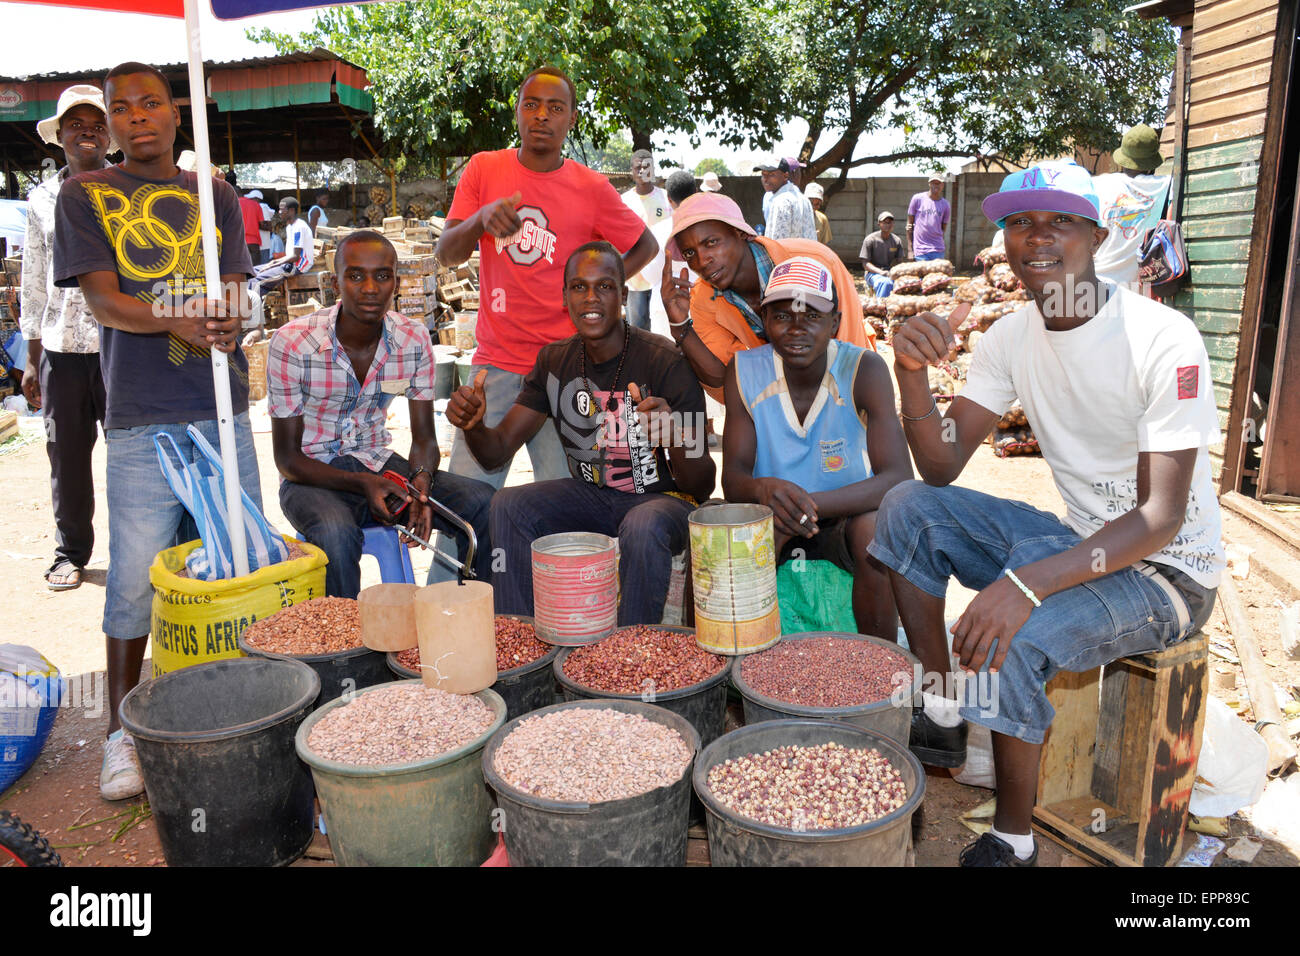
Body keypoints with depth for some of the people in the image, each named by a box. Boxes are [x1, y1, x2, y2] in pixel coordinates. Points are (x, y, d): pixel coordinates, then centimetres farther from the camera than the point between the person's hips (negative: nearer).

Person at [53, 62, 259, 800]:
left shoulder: (215, 195, 15)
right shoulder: (87, 195, 8)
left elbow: (236, 294, 6)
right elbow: (104, 299, -3)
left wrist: (223, 317, -18)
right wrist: (179, 322, -21)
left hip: (223, 407, 3)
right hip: (141, 415, -2)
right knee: (135, 578, -2)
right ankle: (123, 731, 14)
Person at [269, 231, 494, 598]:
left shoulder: (414, 339, -6)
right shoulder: (291, 344, -16)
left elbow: (424, 436, -1)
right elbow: (287, 457, -12)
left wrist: (421, 482, -25)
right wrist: (362, 483, -28)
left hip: (378, 462, 4)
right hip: (312, 475, -3)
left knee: (483, 503, -19)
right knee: (336, 534, -38)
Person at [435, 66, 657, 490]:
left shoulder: (591, 188, 2)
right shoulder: (483, 169, 7)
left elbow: (646, 246, 15)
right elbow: (446, 254, 1)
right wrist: (481, 218, -19)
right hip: (496, 361, 1)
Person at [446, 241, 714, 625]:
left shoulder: (667, 363, -17)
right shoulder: (555, 361, 0)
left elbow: (701, 487, -18)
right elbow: (496, 452, 1)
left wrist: (676, 439, -40)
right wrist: (473, 425, -22)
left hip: (662, 497, -5)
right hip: (590, 493, 5)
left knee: (643, 528, -37)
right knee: (507, 506, -17)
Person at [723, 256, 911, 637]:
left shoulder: (865, 370, -15)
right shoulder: (744, 372, -8)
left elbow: (899, 478, -24)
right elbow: (732, 478, -11)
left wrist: (810, 504, -38)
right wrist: (762, 489, -37)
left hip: (845, 519, -1)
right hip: (770, 521, 1)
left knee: (875, 528, -32)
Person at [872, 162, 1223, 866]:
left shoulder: (1163, 340, -21)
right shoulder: (1011, 338, -1)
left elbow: (1161, 519, -25)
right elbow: (943, 469, -6)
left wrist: (1026, 583, -39)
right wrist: (912, 373, -25)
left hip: (1167, 571, -6)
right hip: (1077, 538, 6)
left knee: (1008, 637, -31)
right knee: (909, 509, -11)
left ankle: (1012, 843, -5)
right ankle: (941, 717, 0)